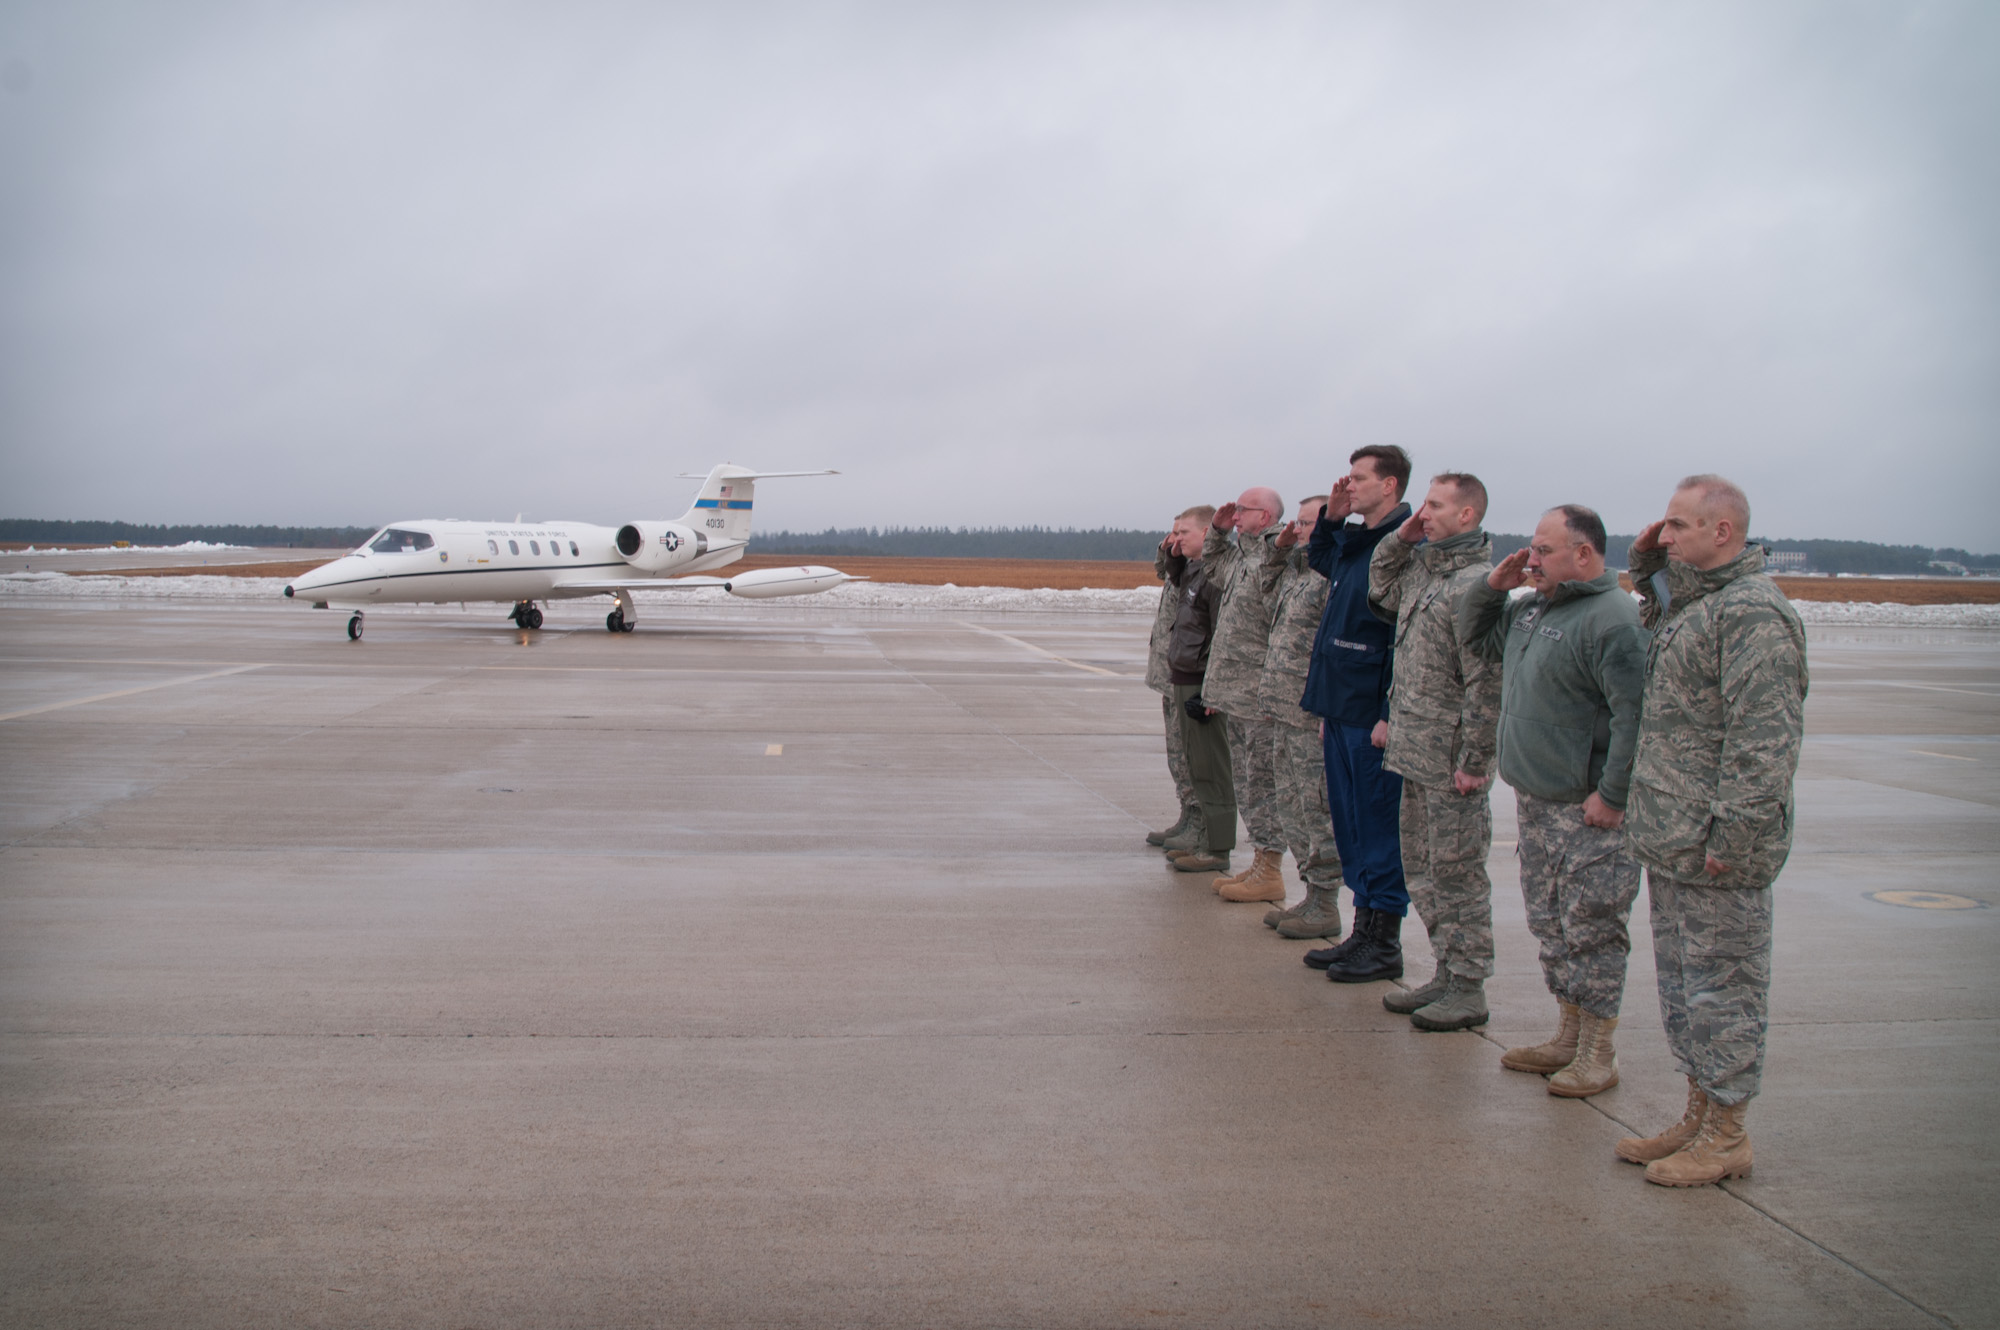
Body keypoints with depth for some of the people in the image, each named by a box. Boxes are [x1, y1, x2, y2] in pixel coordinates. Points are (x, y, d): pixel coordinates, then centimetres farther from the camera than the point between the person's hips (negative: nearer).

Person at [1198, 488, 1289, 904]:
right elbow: (1211, 563, 37)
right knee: (1246, 784, 15)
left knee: (1263, 784, -3)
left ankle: (1270, 875, 4)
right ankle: (1260, 864, 24)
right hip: (1234, 697, 10)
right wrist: (1217, 530, 20)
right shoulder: (1240, 557, 14)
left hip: (1260, 698, -10)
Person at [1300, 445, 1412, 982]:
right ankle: (1364, 931, 23)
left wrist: (1391, 714, -22)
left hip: (1373, 713, -9)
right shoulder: (1353, 541, 12)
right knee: (1348, 819, 14)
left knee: (1378, 824, 0)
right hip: (1340, 707, 9)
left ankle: (1385, 944, 9)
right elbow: (1318, 559, 36)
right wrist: (1331, 517, 17)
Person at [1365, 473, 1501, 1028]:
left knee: (1457, 873, 1)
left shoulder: (1478, 582, -17)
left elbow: (1486, 684, -20)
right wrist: (1401, 539, 12)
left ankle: (1468, 991, 11)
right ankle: (1446, 975, 27)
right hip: (1415, 752, 9)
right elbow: (1380, 591, 29)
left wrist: (1474, 762, -19)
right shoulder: (1423, 565, 10)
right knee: (1422, 871, 16)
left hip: (1451, 762, -9)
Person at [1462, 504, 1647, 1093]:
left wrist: (1612, 795, -23)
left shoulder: (1613, 619, -18)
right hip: (1535, 801, 9)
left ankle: (1598, 1054, 10)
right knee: (1548, 923, 16)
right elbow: (1476, 633, 28)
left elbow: (1634, 715, -23)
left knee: (1590, 929, -1)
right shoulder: (1532, 608, 12)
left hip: (1586, 809, -9)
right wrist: (1494, 585, 10)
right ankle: (1568, 1037, 28)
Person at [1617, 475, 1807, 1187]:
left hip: (1715, 845, -10)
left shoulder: (1752, 612, -18)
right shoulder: (1689, 599, 13)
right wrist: (1646, 568, 18)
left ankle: (1726, 1135, 12)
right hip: (1669, 838, 10)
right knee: (1681, 983, 17)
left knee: (1721, 986, 1)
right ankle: (1698, 1117, 29)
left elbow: (1764, 740, -23)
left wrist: (1730, 834, -23)